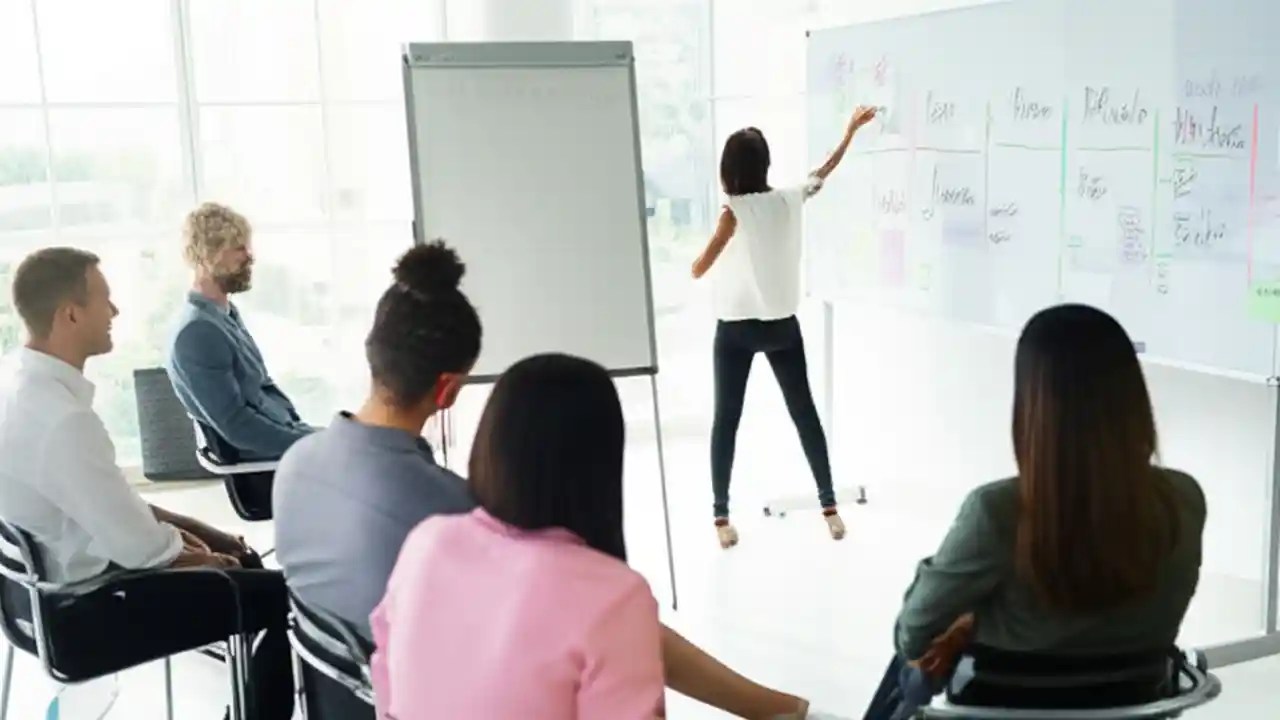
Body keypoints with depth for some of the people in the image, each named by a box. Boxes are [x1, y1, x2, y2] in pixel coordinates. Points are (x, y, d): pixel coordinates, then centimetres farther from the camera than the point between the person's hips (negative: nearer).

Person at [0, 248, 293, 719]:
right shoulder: (62, 417, -31)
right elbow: (139, 547, -26)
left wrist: (166, 524, 5)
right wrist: (186, 550, -7)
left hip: (64, 569, 10)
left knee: (242, 558, 22)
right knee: (287, 597, -5)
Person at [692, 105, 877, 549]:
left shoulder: (735, 210, -14)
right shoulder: (789, 200, -3)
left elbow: (699, 270, -17)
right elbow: (824, 172, 17)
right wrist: (851, 130, 30)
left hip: (736, 329, -3)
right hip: (782, 325, 3)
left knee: (726, 419, 5)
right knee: (805, 413, 12)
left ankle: (722, 517, 6)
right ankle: (829, 506, 16)